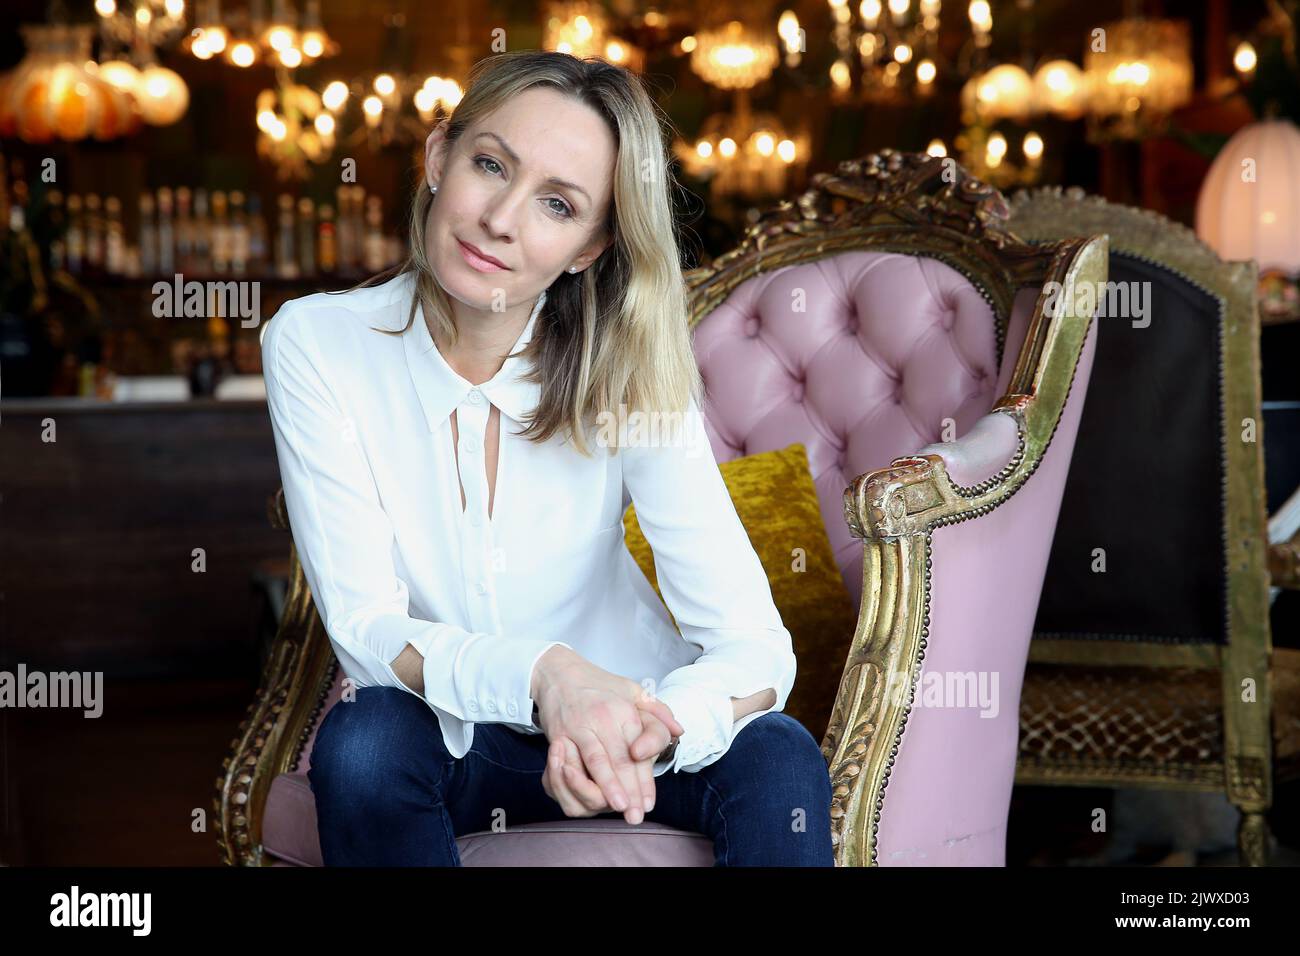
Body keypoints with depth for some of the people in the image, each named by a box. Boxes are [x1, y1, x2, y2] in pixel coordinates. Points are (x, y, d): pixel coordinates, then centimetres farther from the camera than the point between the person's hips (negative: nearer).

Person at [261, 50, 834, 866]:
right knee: (366, 738, -33)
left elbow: (753, 649, -20)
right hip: (440, 743, 0)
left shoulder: (628, 374, -14)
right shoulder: (316, 345, -15)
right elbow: (366, 628, -20)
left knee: (776, 755, -29)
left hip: (610, 733, 0)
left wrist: (649, 730, -43)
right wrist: (542, 672, -40)